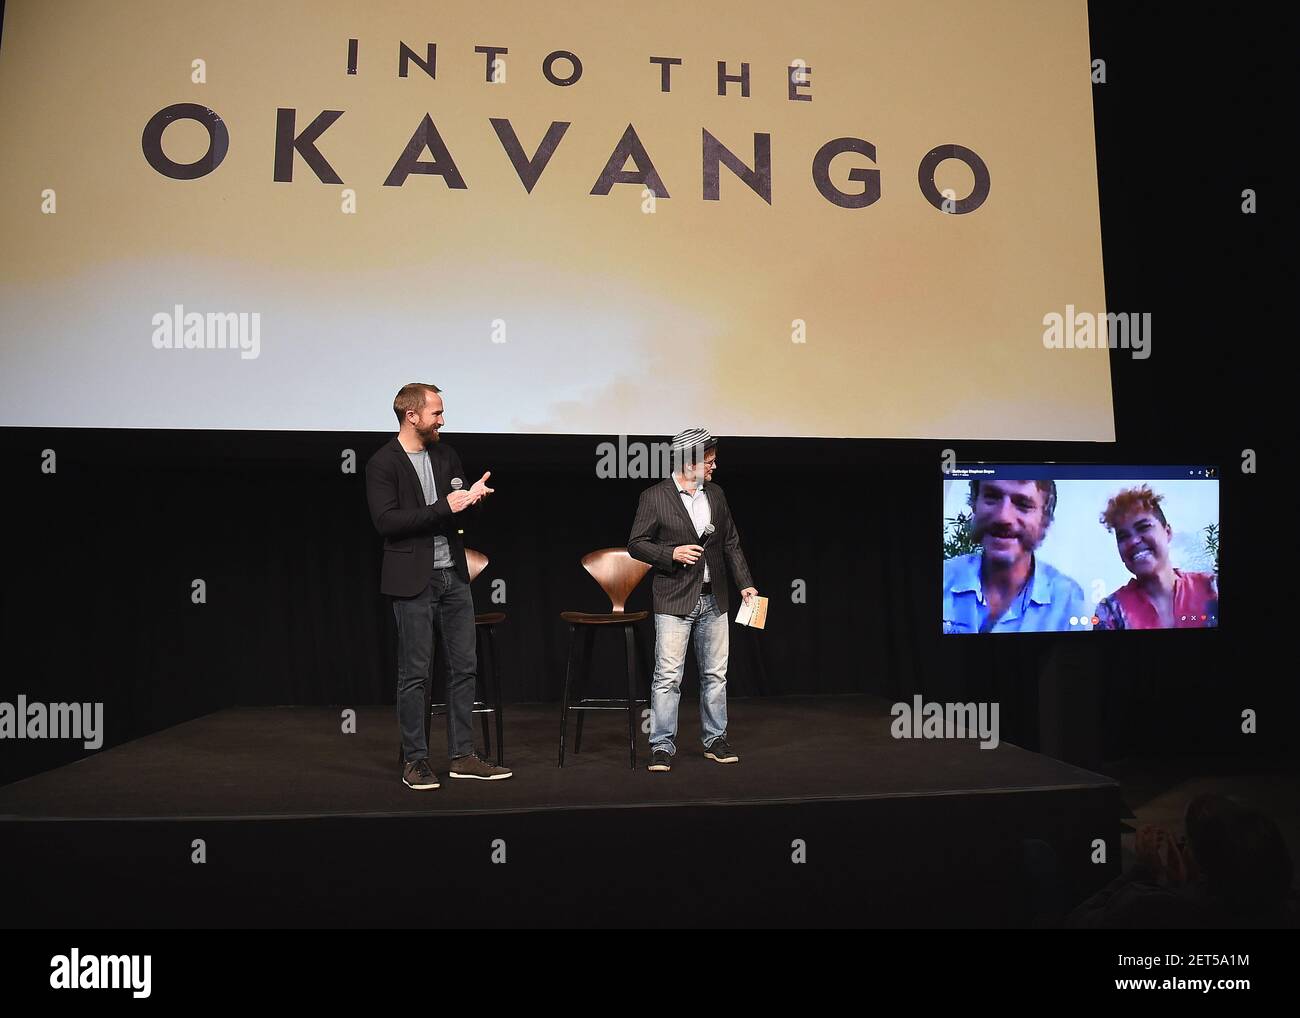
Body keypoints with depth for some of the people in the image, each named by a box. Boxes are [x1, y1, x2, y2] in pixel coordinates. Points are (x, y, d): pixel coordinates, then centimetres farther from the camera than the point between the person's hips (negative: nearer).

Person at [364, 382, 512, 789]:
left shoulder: (445, 455, 11)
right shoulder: (382, 463, -8)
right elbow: (386, 521, -18)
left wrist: (471, 498, -5)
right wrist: (444, 507, -20)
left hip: (454, 576, 6)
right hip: (414, 583, -6)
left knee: (464, 667, 8)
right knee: (414, 675, 1)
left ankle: (463, 756, 18)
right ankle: (415, 761, 13)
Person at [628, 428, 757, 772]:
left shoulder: (716, 495, 9)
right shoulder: (654, 497, -7)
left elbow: (731, 544, 13)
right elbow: (636, 544, -4)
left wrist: (745, 583, 5)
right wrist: (672, 553, -18)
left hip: (713, 600, 5)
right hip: (674, 600, -5)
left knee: (715, 675, 11)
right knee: (668, 677, -4)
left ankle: (715, 741, 23)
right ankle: (662, 746, 5)